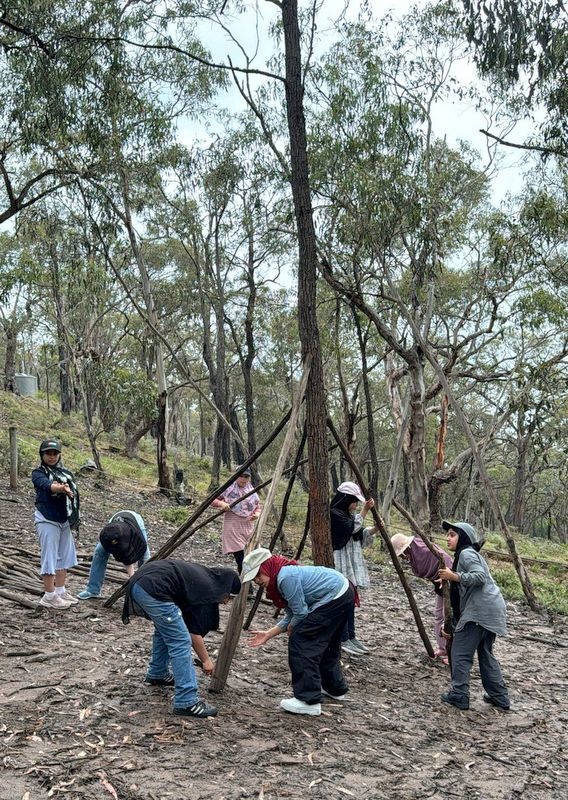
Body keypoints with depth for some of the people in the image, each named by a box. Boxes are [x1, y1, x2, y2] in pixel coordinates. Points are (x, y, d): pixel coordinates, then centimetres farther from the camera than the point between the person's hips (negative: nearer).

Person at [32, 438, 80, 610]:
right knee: (50, 557, -4)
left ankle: (60, 591, 23)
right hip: (47, 520, -6)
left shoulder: (65, 472, 12)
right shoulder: (38, 473, -6)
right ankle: (49, 596, 4)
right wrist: (61, 488, -47)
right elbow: (46, 485, -28)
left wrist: (67, 490, -21)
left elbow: (74, 492, 1)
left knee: (64, 556, 12)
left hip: (64, 520, 6)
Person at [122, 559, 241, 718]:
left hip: (137, 582, 10)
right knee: (180, 642, -4)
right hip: (152, 589, -10)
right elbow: (195, 632, 3)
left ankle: (157, 674, 44)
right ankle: (187, 703, -2)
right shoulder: (208, 592, 1)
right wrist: (206, 660, 17)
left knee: (165, 630, 30)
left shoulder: (203, 574, 25)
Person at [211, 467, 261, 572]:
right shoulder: (228, 489, -2)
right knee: (240, 559, -14)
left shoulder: (252, 491, 9)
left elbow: (258, 507, 16)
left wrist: (257, 514, -7)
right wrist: (221, 504, -19)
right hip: (233, 528, -5)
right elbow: (212, 501, 1)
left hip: (248, 527, 5)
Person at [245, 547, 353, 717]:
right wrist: (268, 634, 10)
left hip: (334, 598, -11)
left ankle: (309, 701, -5)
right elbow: (291, 616, 14)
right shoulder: (281, 577, 11)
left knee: (300, 642, -7)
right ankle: (335, 688, 43)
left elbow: (300, 613, -16)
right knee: (326, 642, 25)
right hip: (344, 594, 11)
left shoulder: (286, 577, -19)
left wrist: (291, 628, 4)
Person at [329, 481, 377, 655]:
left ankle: (351, 637, 17)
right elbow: (353, 527, -21)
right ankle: (343, 640, -2)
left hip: (352, 564, 10)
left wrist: (375, 529, 2)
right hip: (340, 564, -9)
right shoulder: (334, 514, -13)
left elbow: (359, 536, 17)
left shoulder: (347, 515, 16)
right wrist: (365, 511, -18)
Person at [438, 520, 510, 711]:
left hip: (480, 610, -10)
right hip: (492, 611, 10)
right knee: (485, 653, 18)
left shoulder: (467, 553, -6)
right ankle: (500, 697, 21)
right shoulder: (467, 554, 25)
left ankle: (459, 696, -3)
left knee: (461, 653, -5)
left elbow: (480, 577, -21)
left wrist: (454, 576, -20)